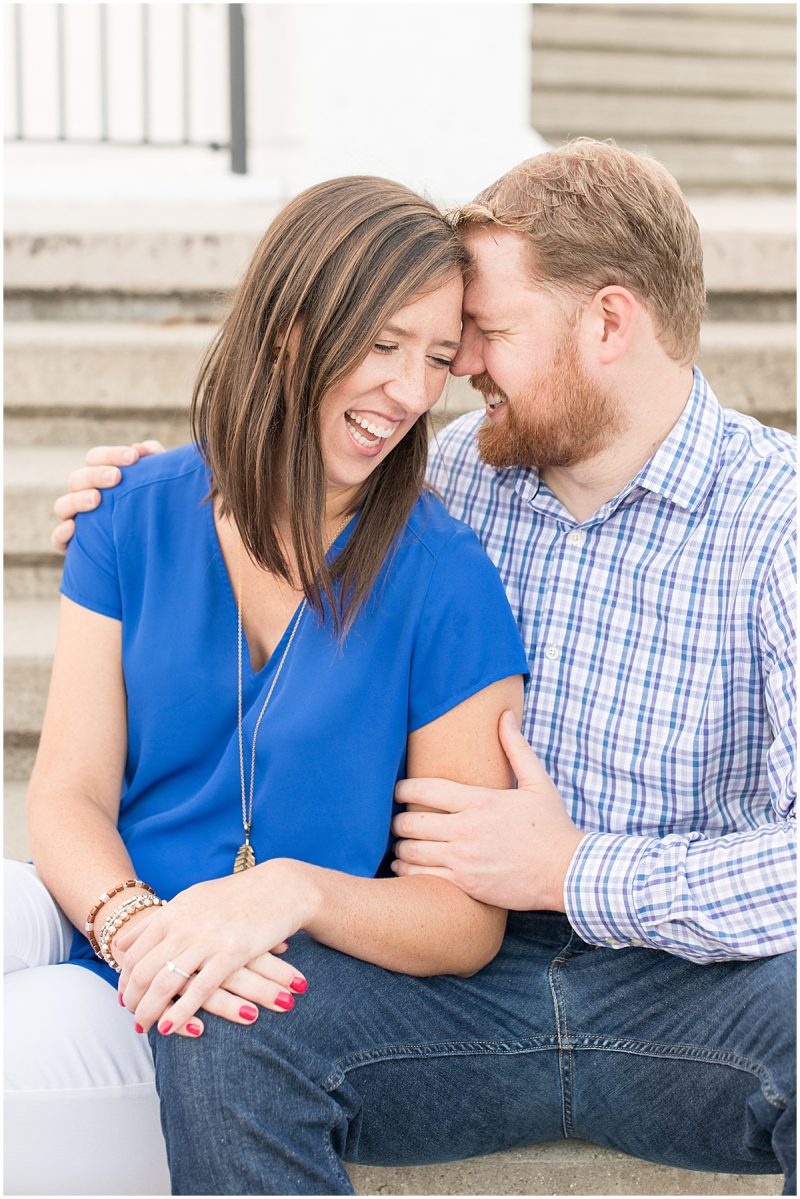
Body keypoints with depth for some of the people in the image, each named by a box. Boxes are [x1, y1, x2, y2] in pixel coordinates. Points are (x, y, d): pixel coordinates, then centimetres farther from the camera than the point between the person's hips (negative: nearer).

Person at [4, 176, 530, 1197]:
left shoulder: (445, 583, -7)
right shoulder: (137, 517, 3)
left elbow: (471, 920, -6)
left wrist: (297, 889, -25)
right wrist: (137, 927, -22)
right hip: (98, 946, 3)